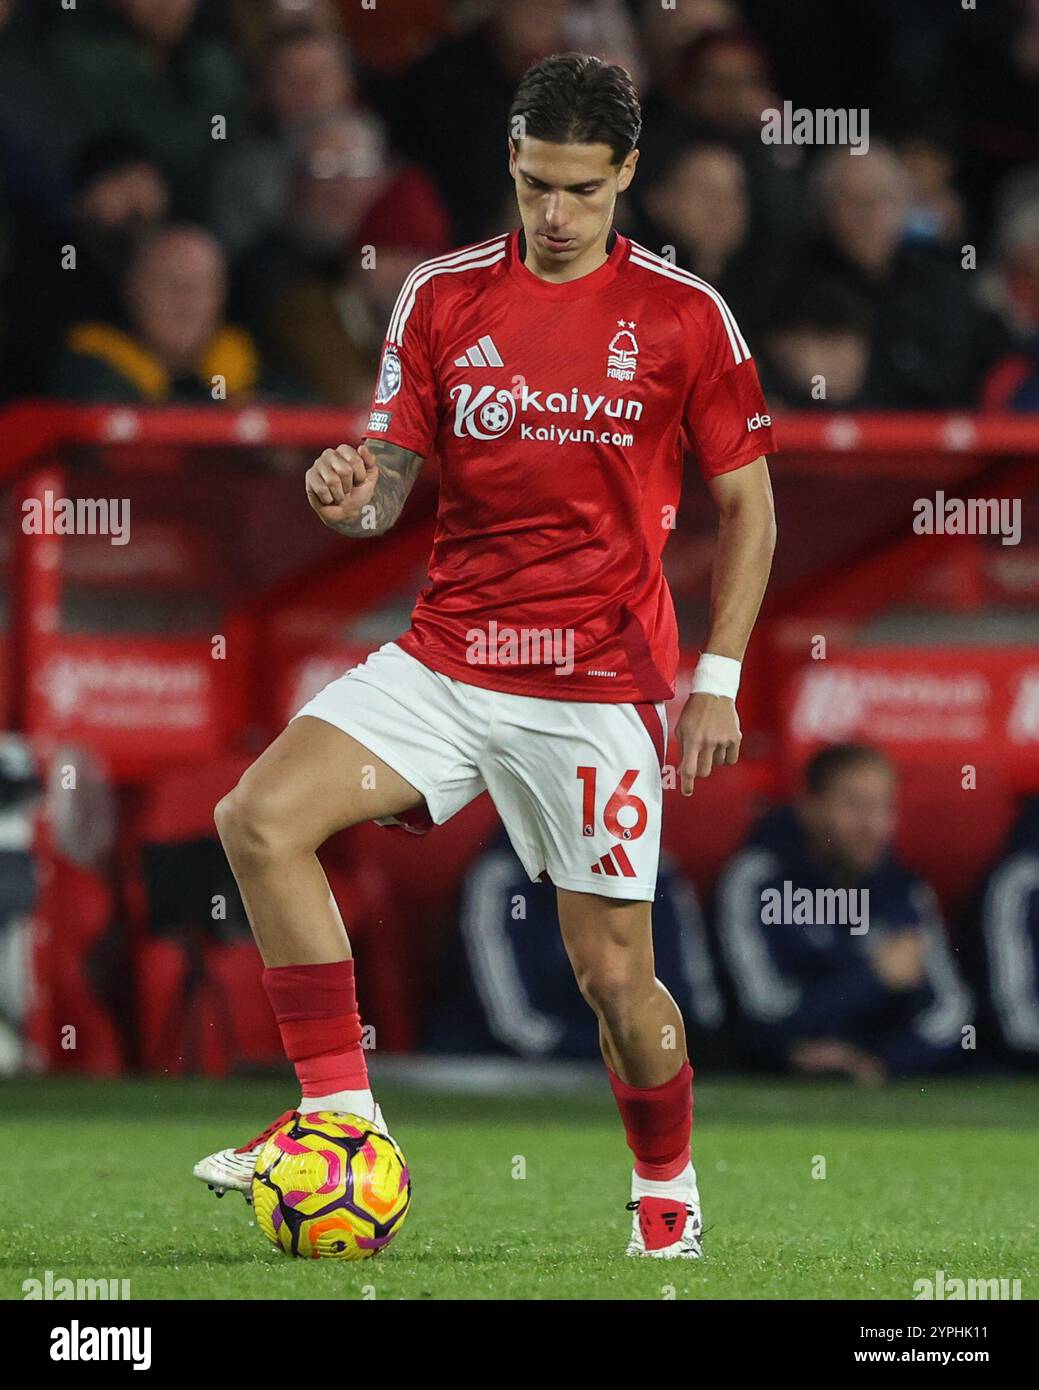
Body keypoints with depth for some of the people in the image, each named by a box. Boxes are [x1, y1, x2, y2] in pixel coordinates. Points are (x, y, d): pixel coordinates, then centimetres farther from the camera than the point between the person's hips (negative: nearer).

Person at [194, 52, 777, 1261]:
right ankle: (341, 1116, -11)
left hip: (602, 683, -3)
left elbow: (746, 502, 4)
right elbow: (389, 480, 6)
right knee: (260, 817, -17)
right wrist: (350, 494, -18)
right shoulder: (441, 298, 4)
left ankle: (667, 1192, 26)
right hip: (446, 654, 3)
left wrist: (718, 676, -3)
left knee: (613, 973, -2)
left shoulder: (685, 317, -2)